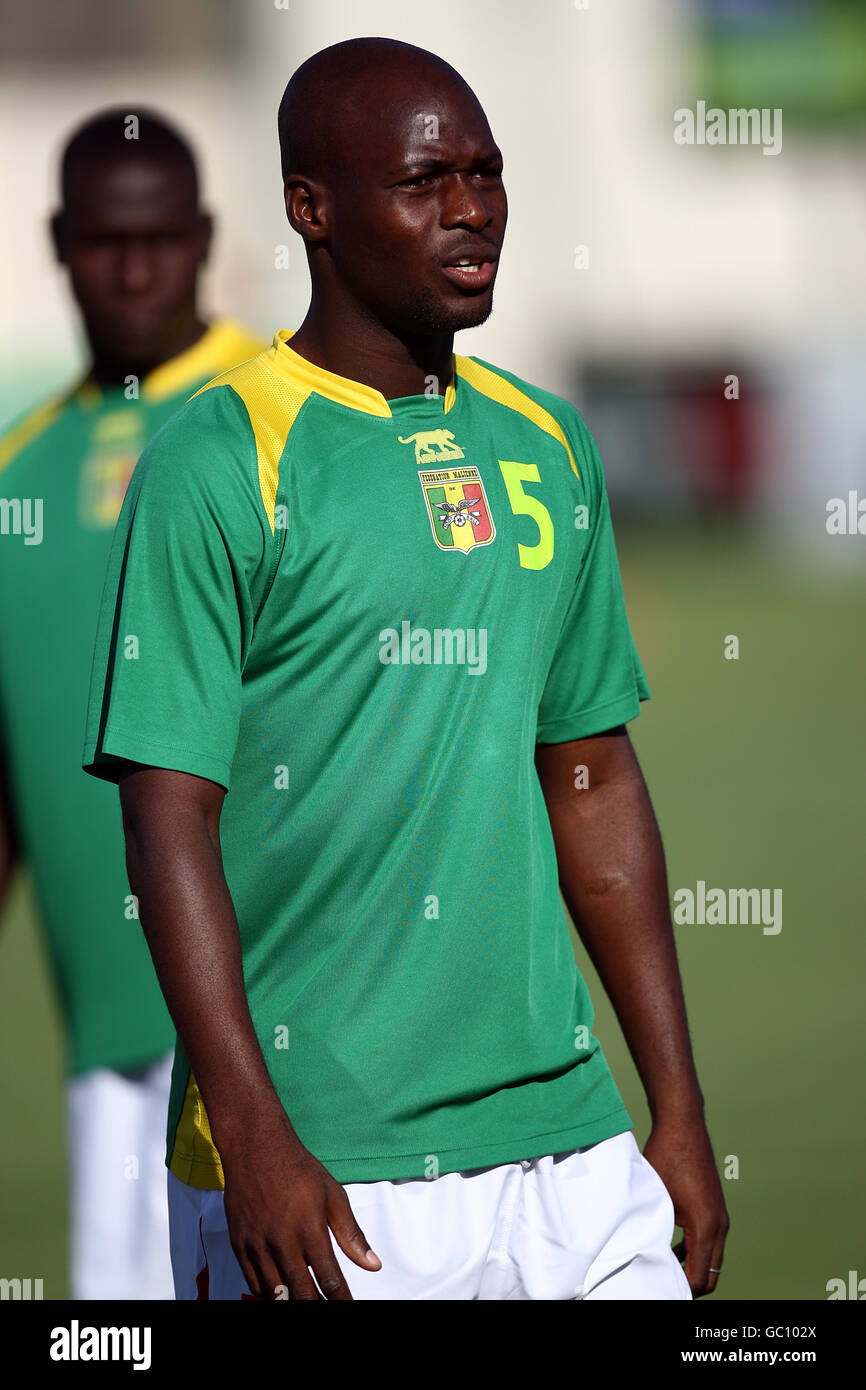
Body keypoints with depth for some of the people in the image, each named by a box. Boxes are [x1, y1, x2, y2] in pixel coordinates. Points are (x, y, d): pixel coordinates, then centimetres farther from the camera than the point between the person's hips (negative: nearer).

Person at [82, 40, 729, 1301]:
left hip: (560, 1139, 5)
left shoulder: (546, 449, 12)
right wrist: (254, 1138, -18)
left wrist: (678, 1104, 13)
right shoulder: (214, 465, -6)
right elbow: (170, 820, -10)